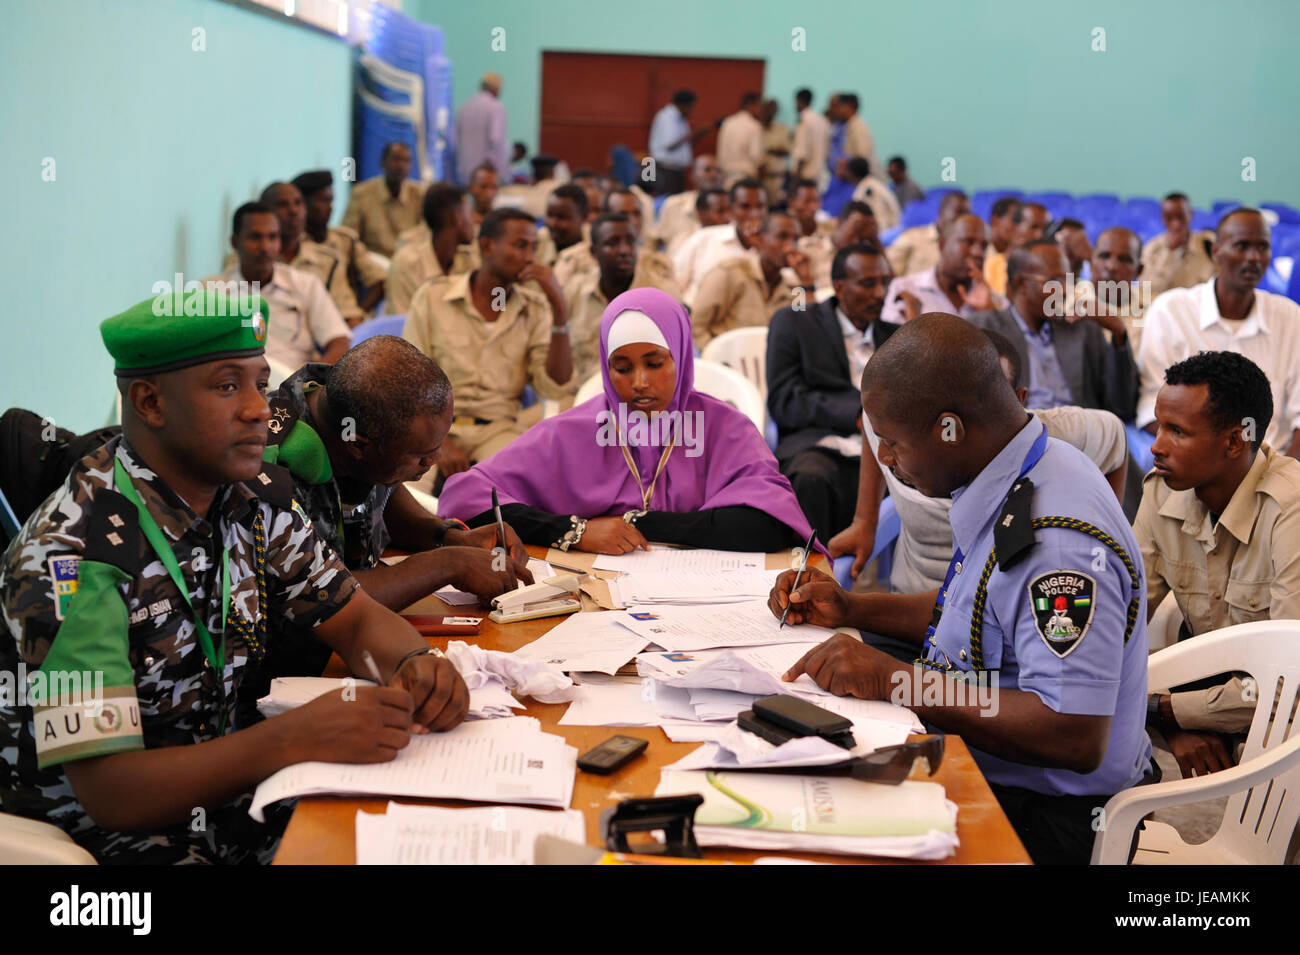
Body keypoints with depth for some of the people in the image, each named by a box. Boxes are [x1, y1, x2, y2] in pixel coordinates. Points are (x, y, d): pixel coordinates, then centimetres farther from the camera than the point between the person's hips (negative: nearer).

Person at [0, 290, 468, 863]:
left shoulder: (254, 497, -1)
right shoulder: (71, 557, -24)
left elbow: (356, 618, 6)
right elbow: (107, 790, -27)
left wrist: (415, 664, -19)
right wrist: (292, 739, -39)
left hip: (223, 801, 7)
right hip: (108, 841, -7)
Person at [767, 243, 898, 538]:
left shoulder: (895, 336, 28)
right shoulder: (793, 322, 16)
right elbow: (783, 402, 2)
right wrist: (857, 415, -9)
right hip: (820, 445, -3)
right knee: (809, 480, -39)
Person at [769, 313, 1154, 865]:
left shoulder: (1058, 540, -28)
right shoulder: (1004, 489, 4)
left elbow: (1074, 739, -31)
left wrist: (894, 681, -27)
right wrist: (851, 609, 12)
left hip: (1046, 819, -10)